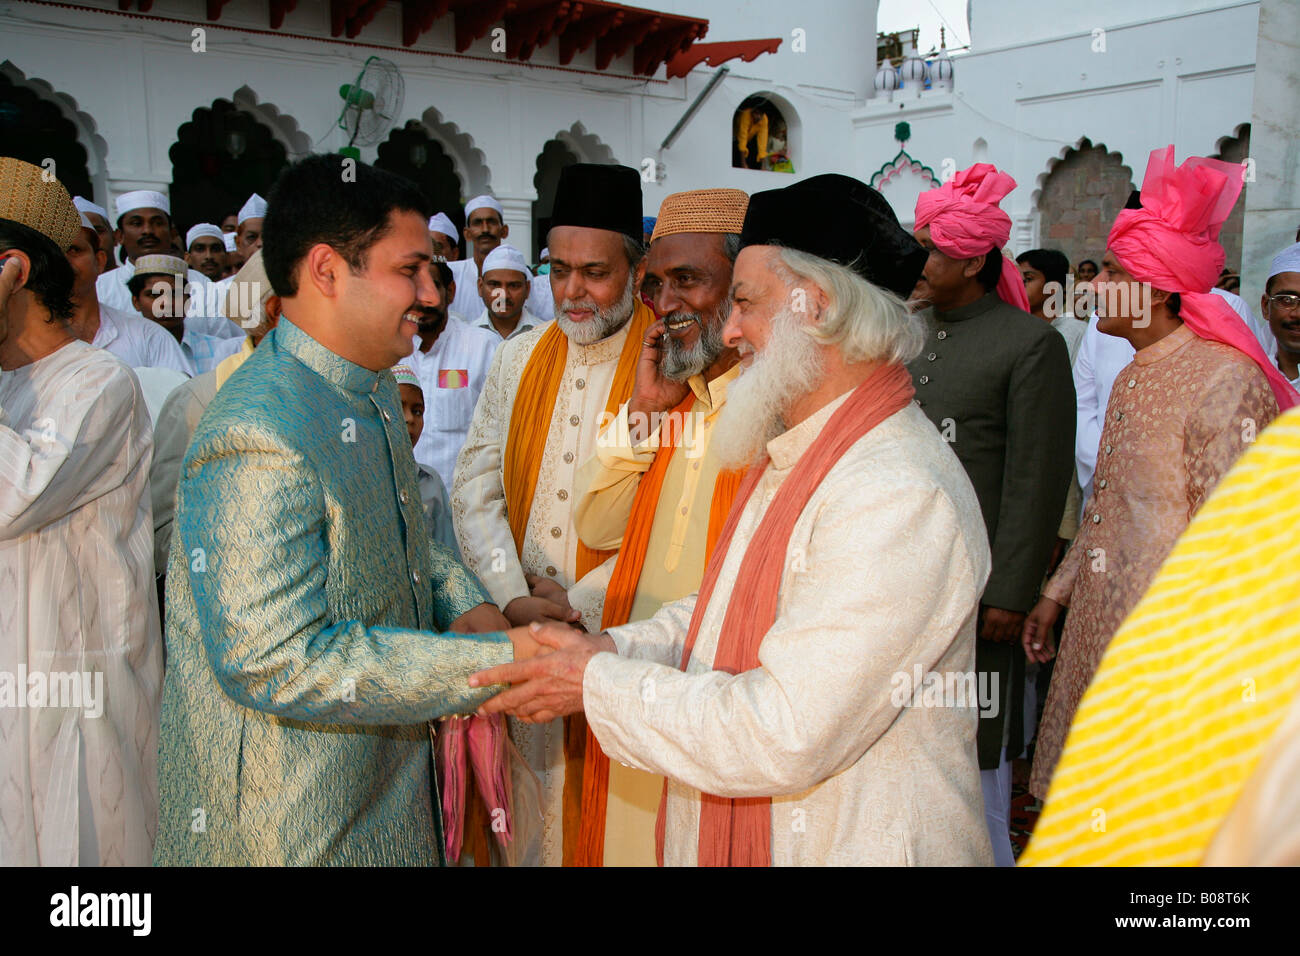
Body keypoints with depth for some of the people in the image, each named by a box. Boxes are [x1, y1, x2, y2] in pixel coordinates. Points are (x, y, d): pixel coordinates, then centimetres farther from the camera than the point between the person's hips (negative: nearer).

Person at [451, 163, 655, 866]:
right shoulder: (518, 359, 9)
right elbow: (475, 489, 6)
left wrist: (583, 604, -16)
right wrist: (516, 597, -8)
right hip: (520, 635, 4)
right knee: (531, 811, 14)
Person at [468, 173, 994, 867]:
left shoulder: (902, 497, -27)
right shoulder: (790, 453, 7)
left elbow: (784, 737, -29)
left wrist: (599, 685, -20)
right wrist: (615, 647, -5)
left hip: (851, 843, -8)